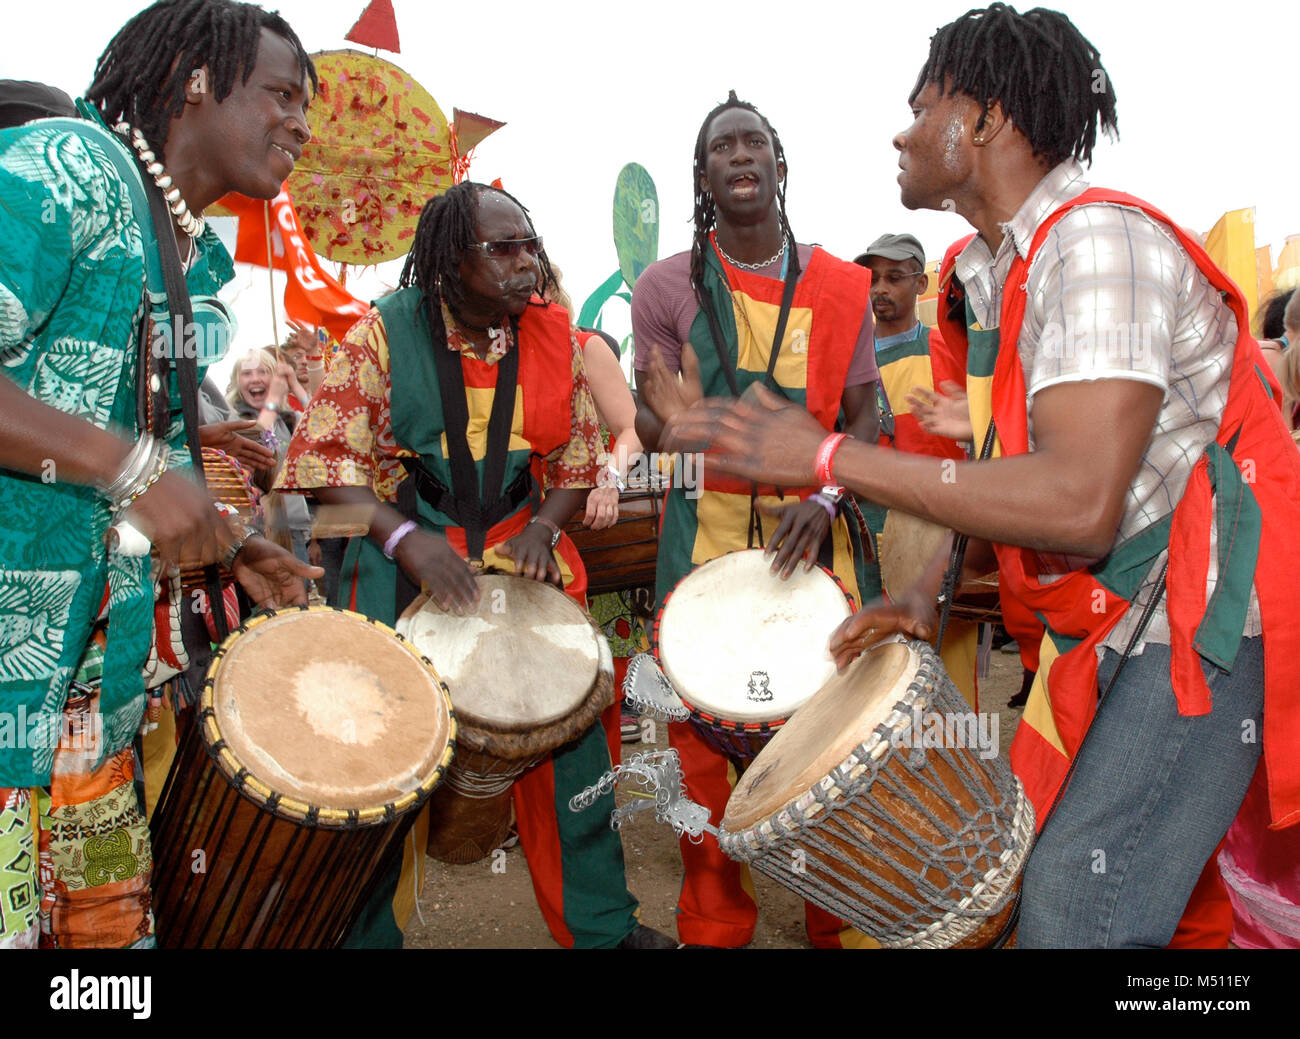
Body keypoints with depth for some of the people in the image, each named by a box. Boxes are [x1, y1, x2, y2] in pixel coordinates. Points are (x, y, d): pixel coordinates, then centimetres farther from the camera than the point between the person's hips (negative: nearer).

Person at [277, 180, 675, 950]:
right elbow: (327, 456, -10)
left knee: (572, 732, 6)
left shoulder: (555, 338, 1)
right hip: (406, 566, -3)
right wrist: (406, 538, -22)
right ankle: (365, 930, 28)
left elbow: (577, 459, 10)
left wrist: (545, 524, -9)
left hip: (524, 555, 4)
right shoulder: (388, 331, -9)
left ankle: (600, 922, 28)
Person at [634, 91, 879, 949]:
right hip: (705, 531, 0)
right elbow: (653, 422, 6)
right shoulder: (668, 287, 3)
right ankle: (714, 924, 23)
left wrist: (823, 500, -12)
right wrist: (671, 424, -19)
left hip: (814, 530, 1)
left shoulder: (840, 287, 6)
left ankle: (839, 921, 24)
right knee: (704, 732, 4)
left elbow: (864, 418, 6)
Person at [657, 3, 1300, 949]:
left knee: (1073, 913, -10)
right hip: (1113, 624, 9)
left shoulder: (1099, 241, -21)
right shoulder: (993, 276, 9)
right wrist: (930, 600, 5)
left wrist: (830, 457, -28)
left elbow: (1079, 503, -33)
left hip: (1203, 623, -8)